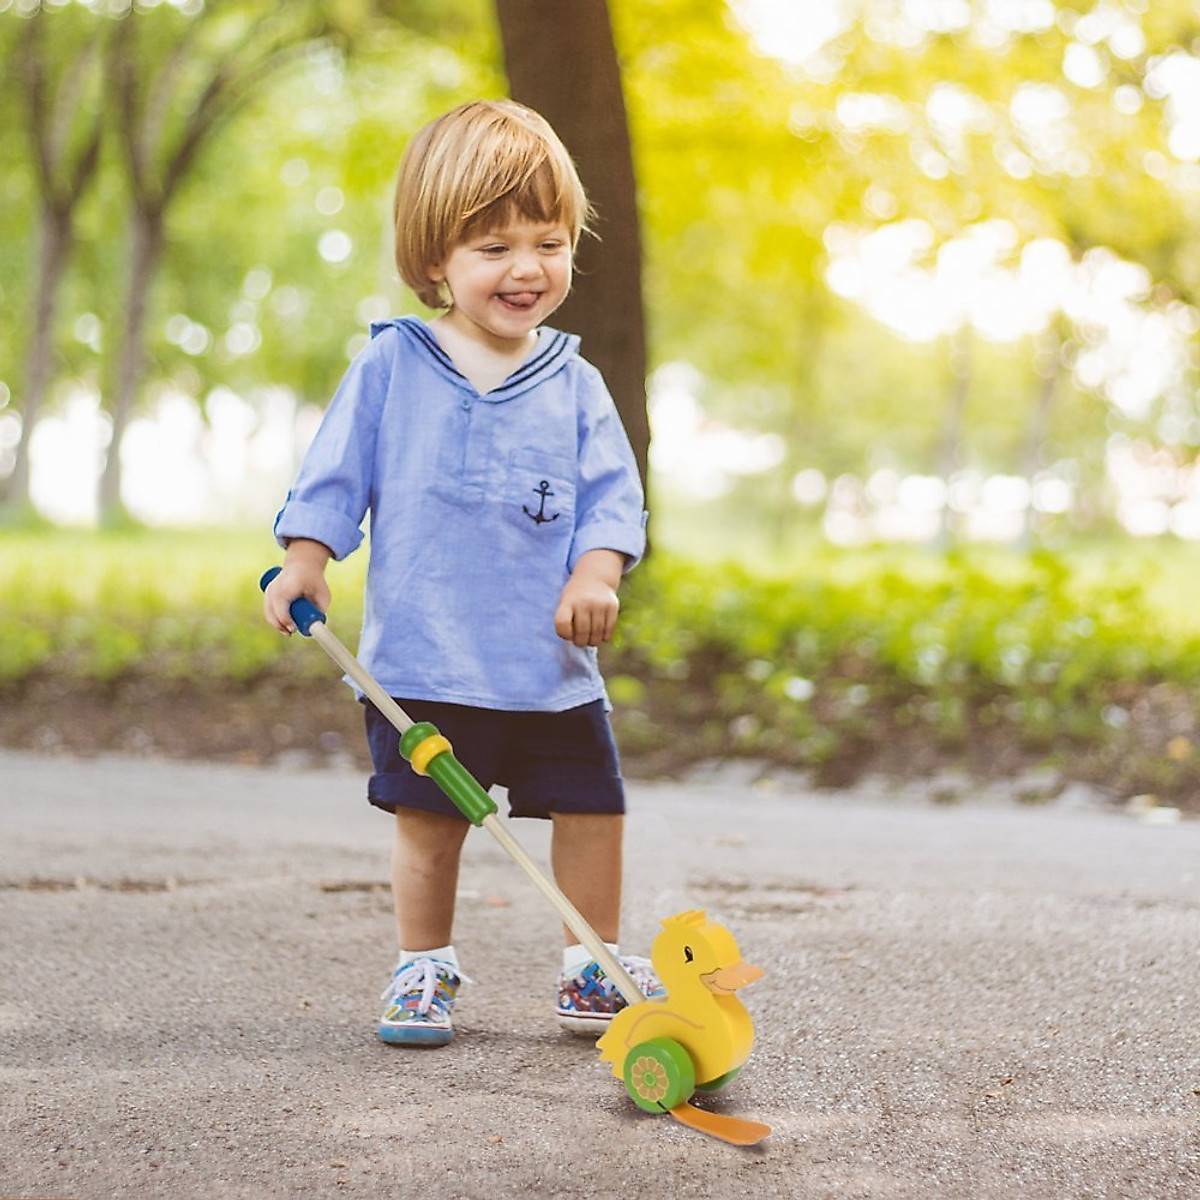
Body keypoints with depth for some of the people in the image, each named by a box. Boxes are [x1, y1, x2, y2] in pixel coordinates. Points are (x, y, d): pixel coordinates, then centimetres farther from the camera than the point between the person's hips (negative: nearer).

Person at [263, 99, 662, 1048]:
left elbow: (612, 496, 3)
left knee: (592, 810, 4)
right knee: (428, 819, 5)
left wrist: (596, 574, -13)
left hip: (553, 663, 2)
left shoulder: (574, 385, 5)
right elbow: (335, 474, 3)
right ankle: (425, 969, 24)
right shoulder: (390, 366, 0)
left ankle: (593, 969, 22)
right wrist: (305, 561, -8)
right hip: (425, 658, -2)